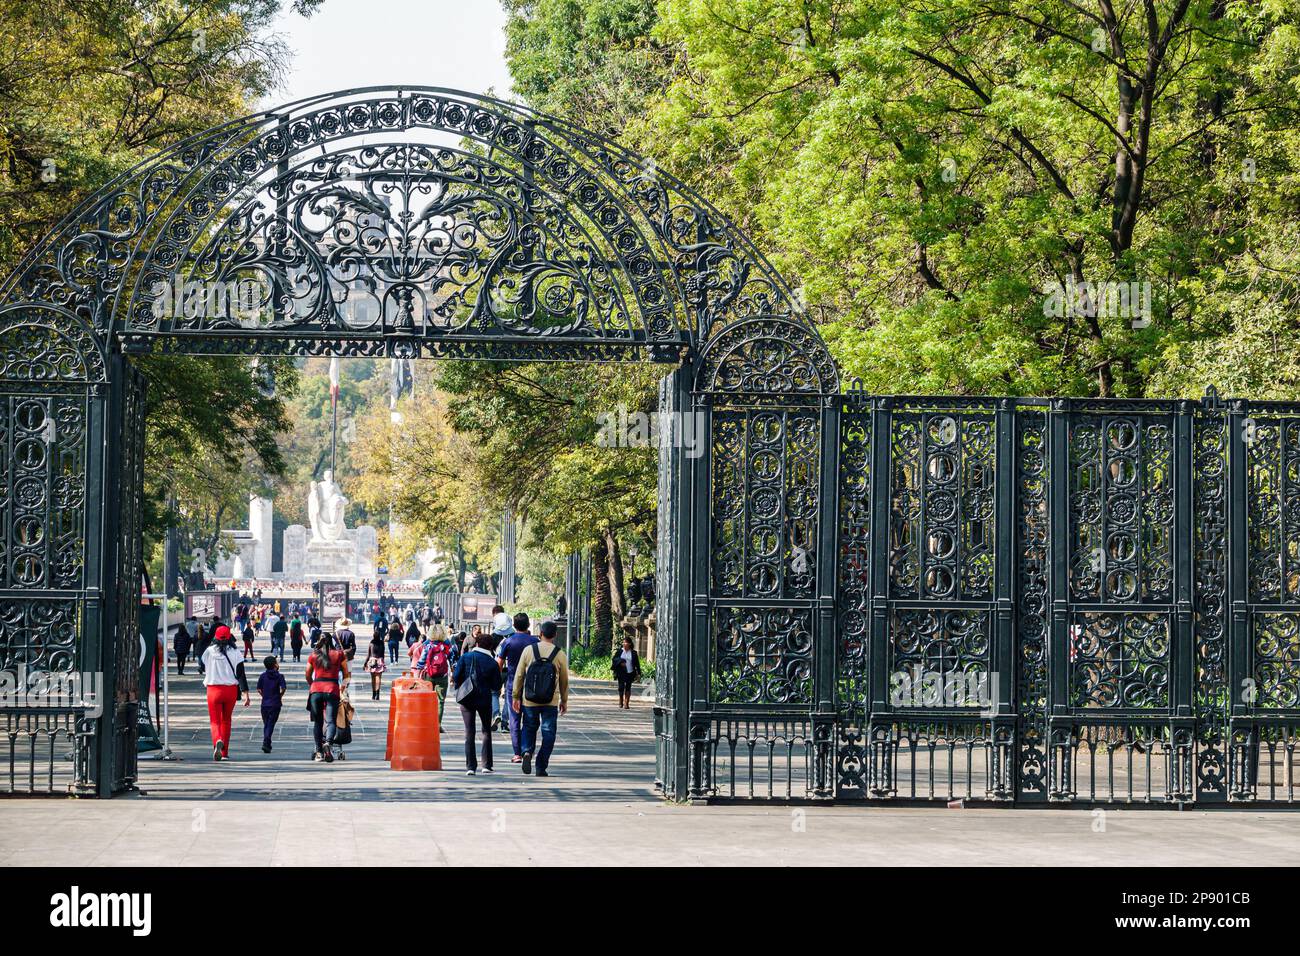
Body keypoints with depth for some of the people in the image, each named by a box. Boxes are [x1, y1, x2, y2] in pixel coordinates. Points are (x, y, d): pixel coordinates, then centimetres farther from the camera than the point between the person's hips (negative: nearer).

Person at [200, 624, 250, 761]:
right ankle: (225, 752, 21)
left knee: (214, 721, 1)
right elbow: (241, 675, -9)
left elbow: (203, 669, 11)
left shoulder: (209, 651, -4)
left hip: (213, 689, -1)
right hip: (231, 690, 1)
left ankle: (218, 741, -32)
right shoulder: (235, 653, -5)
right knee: (226, 720, 17)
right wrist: (246, 693, -8)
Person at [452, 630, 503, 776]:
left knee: (469, 732, 4)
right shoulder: (492, 663, -5)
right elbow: (497, 686, -2)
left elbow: (456, 676, -10)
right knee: (487, 731, 14)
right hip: (485, 699, 0)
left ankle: (470, 766, -3)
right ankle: (487, 765, 9)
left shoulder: (466, 657, -6)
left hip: (467, 699, 0)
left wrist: (458, 687, 9)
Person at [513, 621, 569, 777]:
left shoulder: (528, 650, -3)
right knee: (548, 733, 7)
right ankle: (541, 767, 4)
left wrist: (515, 696, 8)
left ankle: (527, 752, -7)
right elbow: (564, 681, 5)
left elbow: (519, 675, 0)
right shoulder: (559, 654, -2)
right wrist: (564, 700, 17)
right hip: (551, 702, -1)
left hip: (529, 700, 1)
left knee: (530, 728, 18)